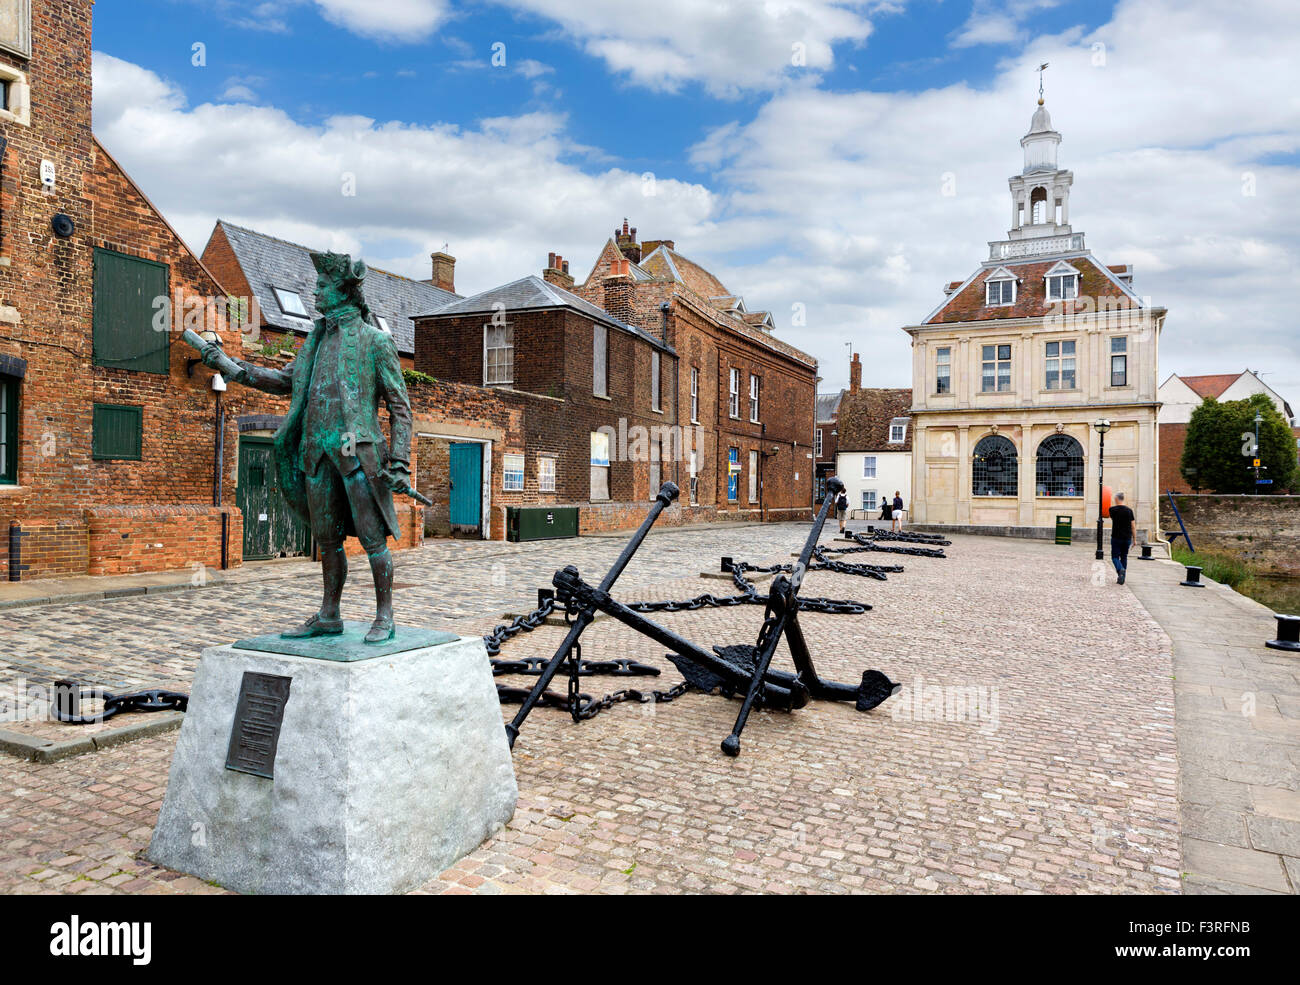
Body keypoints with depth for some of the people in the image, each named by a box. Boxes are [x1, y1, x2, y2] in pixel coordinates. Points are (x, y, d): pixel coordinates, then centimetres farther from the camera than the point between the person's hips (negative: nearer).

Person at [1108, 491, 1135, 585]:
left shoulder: (1112, 509, -6)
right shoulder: (1129, 510, 2)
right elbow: (1133, 526, 4)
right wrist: (1134, 539, 11)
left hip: (1116, 537, -3)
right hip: (1127, 538, 3)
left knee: (1115, 556, 2)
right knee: (1124, 557, 14)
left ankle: (1120, 569, -27)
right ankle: (1122, 577, 13)